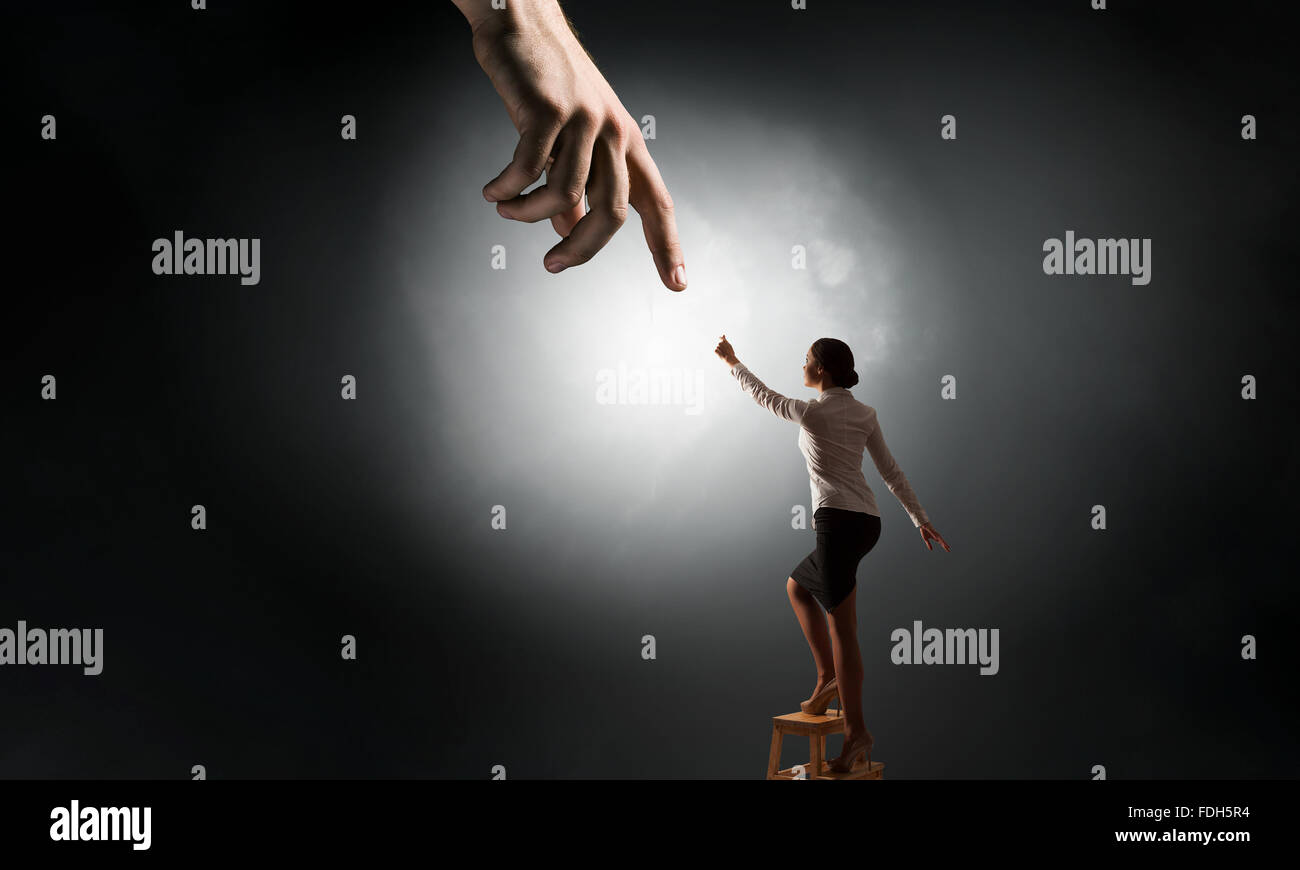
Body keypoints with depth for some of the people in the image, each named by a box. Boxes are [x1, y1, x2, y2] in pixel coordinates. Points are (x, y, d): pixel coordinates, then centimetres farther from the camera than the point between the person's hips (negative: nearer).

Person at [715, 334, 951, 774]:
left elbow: (763, 395, 8)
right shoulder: (865, 414, 11)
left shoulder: (811, 412, -7)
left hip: (838, 521, -8)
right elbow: (891, 471, 12)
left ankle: (856, 730, -7)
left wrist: (732, 361, 24)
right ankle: (828, 675, 15)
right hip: (867, 522, 8)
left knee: (843, 627, -7)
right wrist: (920, 519, 16)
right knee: (797, 585, 24)